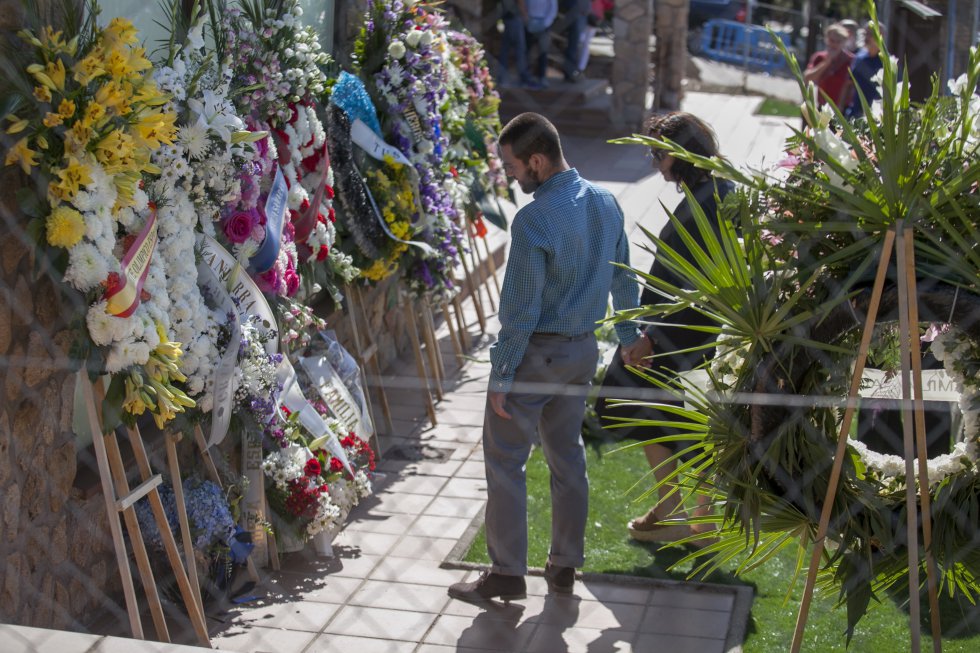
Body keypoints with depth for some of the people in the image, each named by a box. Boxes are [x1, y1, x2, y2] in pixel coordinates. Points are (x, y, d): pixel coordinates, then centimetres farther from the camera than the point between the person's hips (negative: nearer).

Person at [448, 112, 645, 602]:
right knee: (568, 456, 16)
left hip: (536, 352, -8)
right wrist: (628, 335, 26)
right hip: (583, 348, 8)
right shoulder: (606, 203, 1)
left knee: (505, 460, 4)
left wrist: (501, 377, -14)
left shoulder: (534, 221, -23)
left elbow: (521, 310, -21)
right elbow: (622, 278, 13)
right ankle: (564, 566, 24)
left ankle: (507, 573, 10)